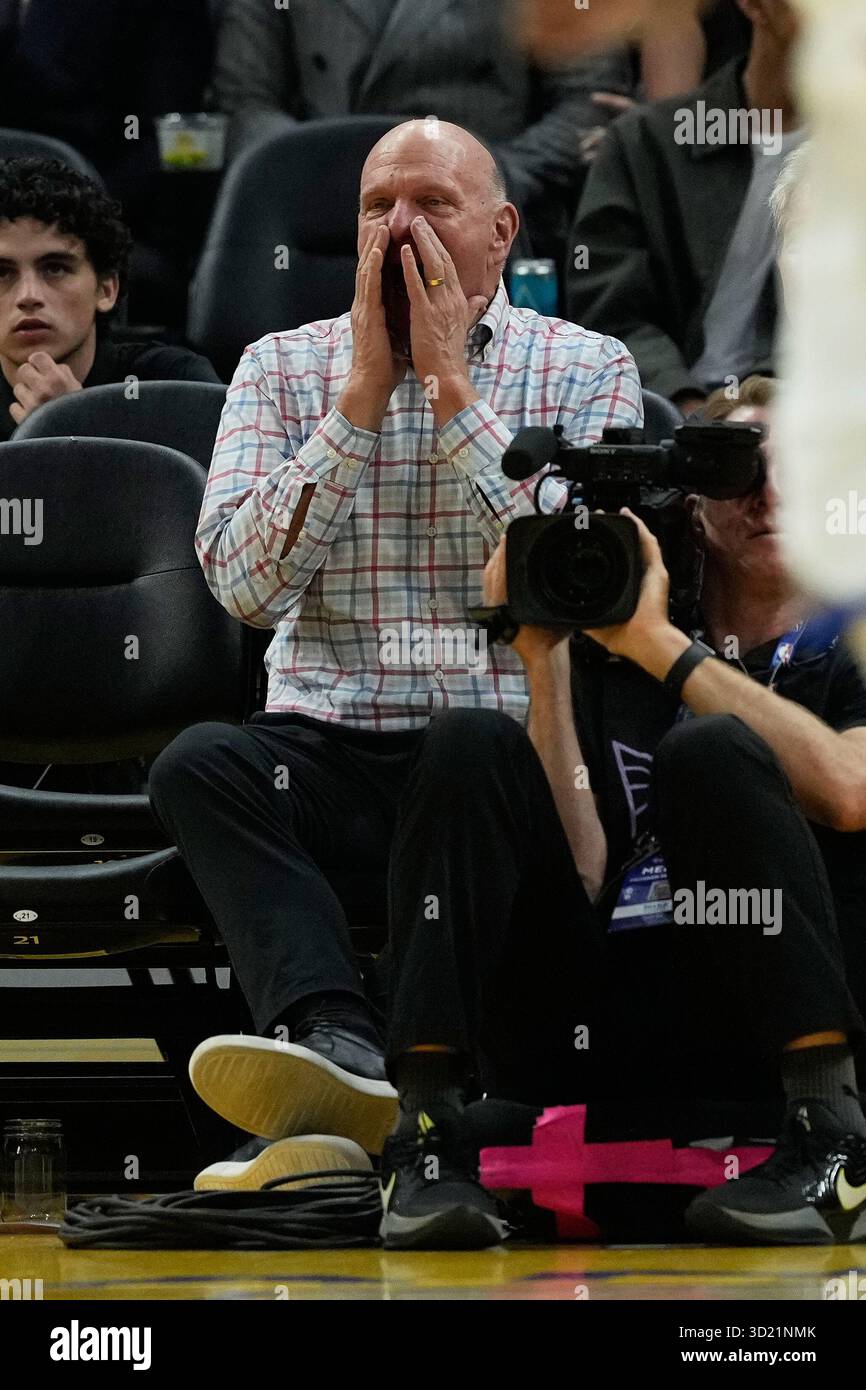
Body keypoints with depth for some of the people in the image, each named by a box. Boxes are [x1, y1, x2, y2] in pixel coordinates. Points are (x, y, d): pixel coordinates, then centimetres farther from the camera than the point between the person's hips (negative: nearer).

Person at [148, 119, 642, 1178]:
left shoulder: (586, 370, 9)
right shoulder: (284, 368, 13)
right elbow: (244, 584, -2)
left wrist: (454, 388, -7)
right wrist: (364, 395, -6)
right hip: (332, 747, 2)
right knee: (201, 764, -30)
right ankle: (335, 1043, -50)